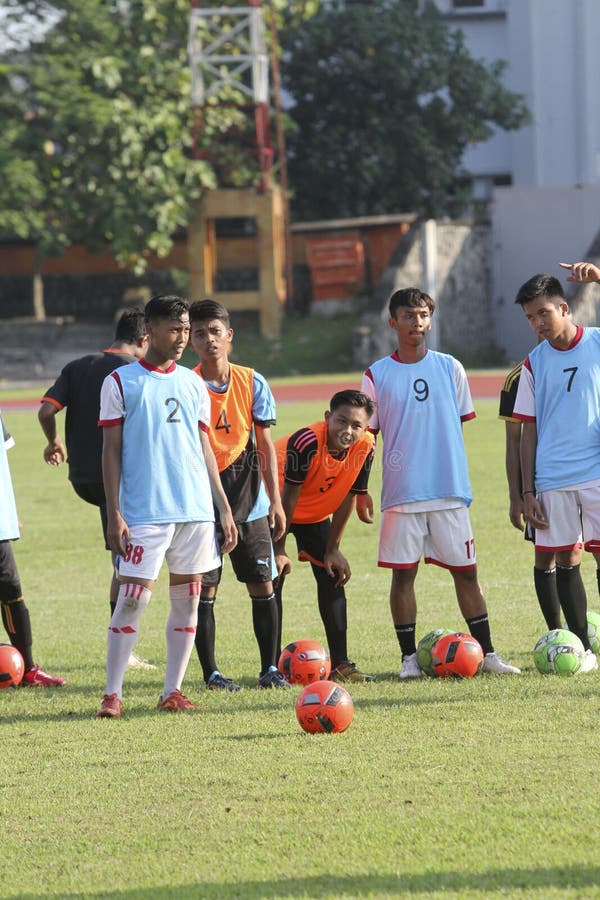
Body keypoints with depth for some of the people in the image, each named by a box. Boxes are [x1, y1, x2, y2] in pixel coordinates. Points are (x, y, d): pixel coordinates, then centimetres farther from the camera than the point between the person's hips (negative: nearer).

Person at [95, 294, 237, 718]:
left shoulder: (193, 384, 13)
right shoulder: (121, 382, 0)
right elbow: (111, 451, -1)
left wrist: (225, 509, 12)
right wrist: (114, 514, -8)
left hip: (196, 509, 5)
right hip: (144, 512, -5)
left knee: (187, 599, 5)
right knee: (132, 599, -8)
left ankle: (173, 691, 11)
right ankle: (113, 694, -3)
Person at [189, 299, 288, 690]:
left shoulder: (252, 382, 3)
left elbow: (265, 445, 7)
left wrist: (276, 501, 3)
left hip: (248, 496, 2)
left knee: (263, 584, 2)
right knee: (205, 588, -2)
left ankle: (270, 668, 9)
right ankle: (211, 672, 7)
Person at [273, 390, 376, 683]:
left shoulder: (364, 447, -20)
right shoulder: (307, 442, -37)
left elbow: (348, 498, -8)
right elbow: (289, 495, -29)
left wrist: (332, 550, -3)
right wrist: (279, 550, -23)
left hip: (316, 514, 6)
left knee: (332, 578, 2)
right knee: (273, 579, -13)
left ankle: (340, 663, 7)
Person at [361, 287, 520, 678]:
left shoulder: (450, 368, 7)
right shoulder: (377, 375, 3)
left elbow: (461, 424, 14)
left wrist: (455, 475, 11)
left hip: (450, 490, 1)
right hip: (401, 494, -1)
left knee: (466, 570, 3)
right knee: (403, 572, 1)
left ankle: (487, 653, 7)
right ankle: (409, 657, 9)